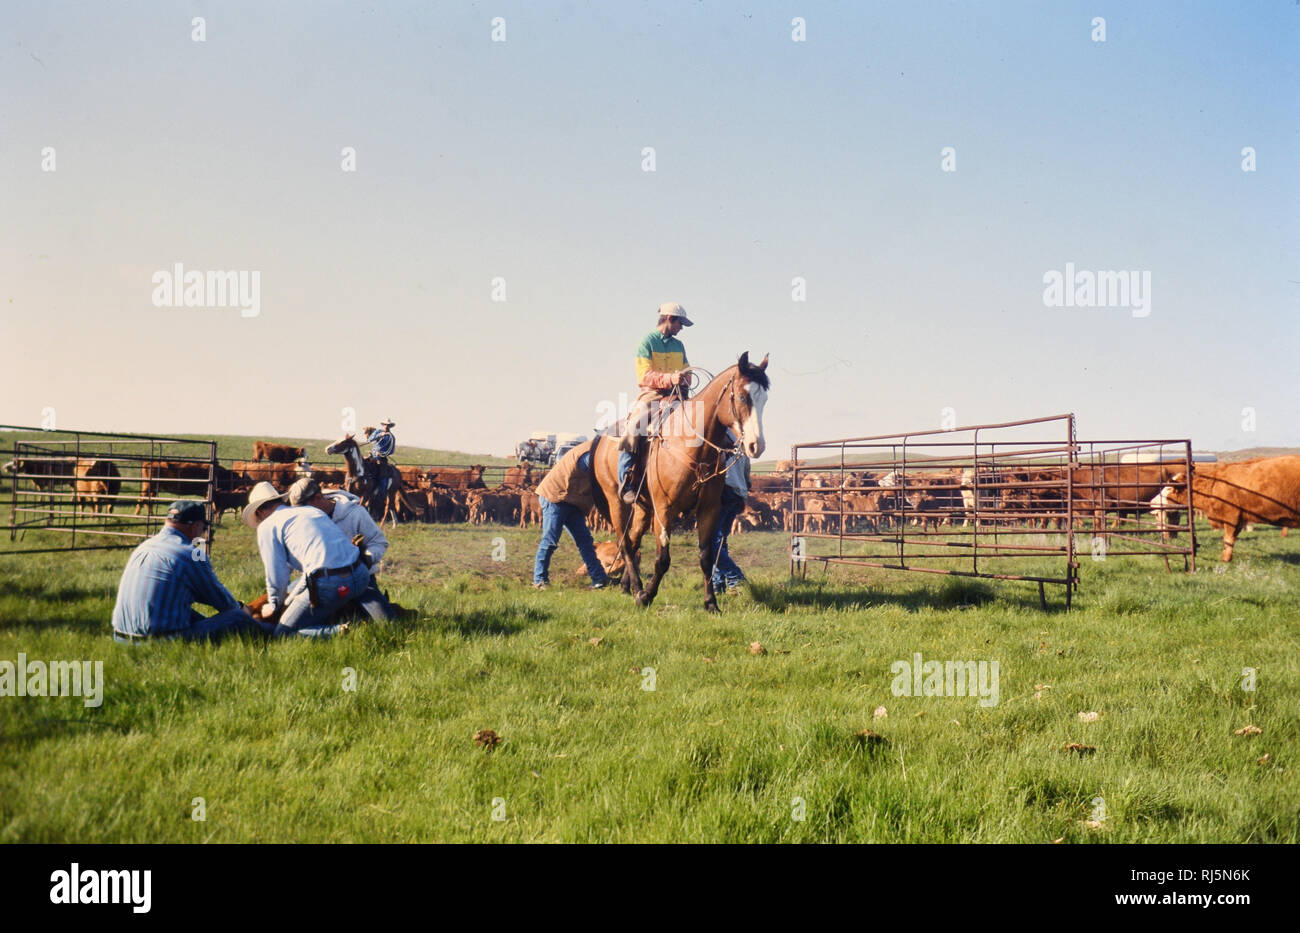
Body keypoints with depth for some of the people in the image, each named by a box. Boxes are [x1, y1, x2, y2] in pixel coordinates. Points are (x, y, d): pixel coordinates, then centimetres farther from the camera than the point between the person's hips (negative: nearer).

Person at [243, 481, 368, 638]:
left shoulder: (267, 526, 7)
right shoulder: (311, 510, 28)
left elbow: (277, 576, 5)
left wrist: (274, 605, 25)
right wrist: (289, 600, 49)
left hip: (329, 585, -8)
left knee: (282, 634, 4)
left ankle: (338, 631, -17)